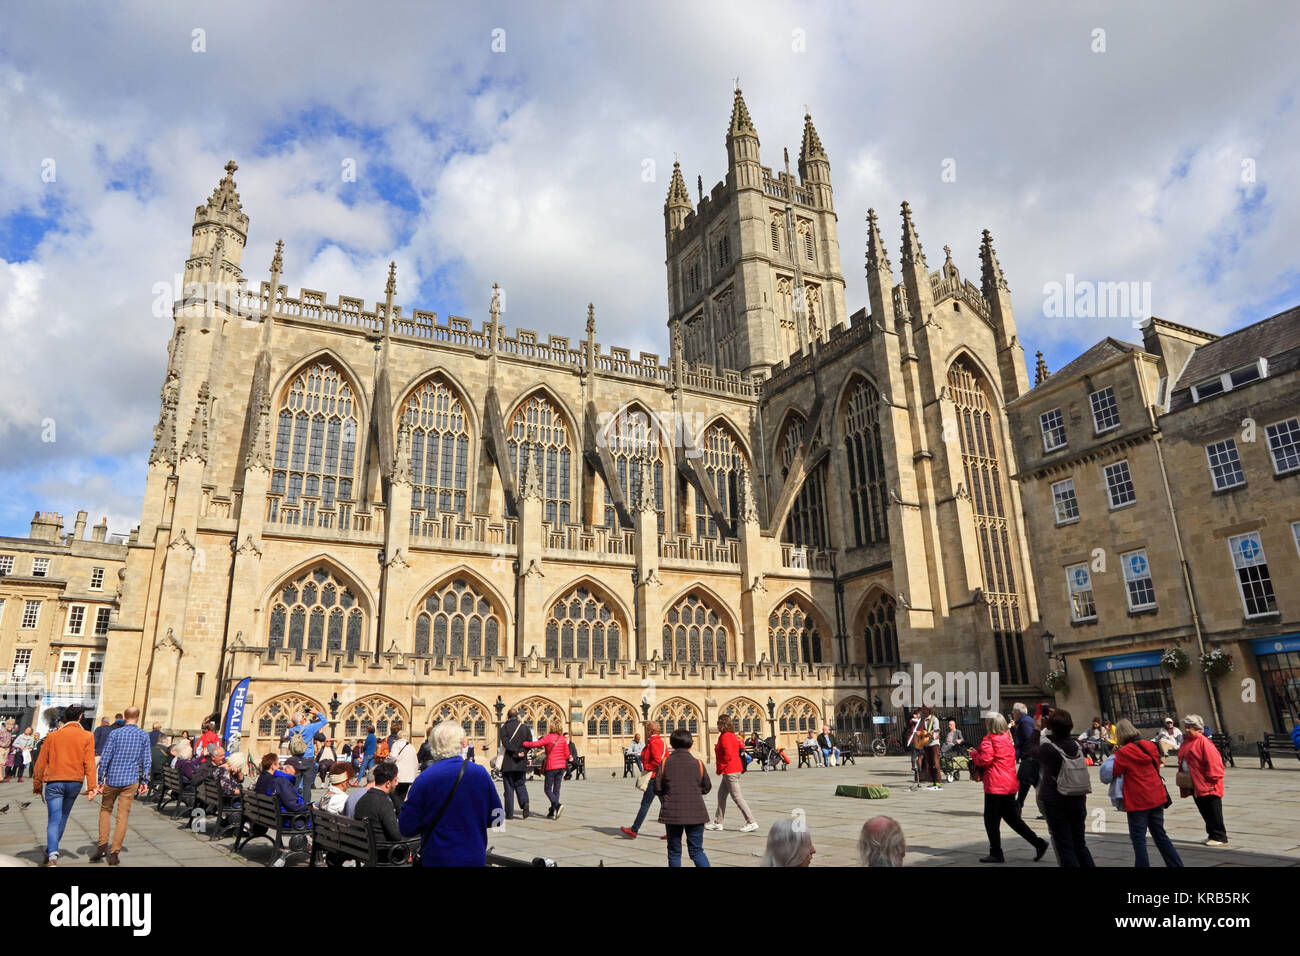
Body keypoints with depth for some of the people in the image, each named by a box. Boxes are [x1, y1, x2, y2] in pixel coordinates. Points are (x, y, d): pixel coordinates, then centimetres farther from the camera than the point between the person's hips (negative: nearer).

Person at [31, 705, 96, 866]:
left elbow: (41, 762, 4)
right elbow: (89, 763, -7)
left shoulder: (52, 735, 2)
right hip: (75, 782, 1)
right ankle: (51, 851, 30)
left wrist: (37, 784, 13)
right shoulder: (87, 736, -1)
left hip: (54, 782, -1)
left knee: (54, 819, -3)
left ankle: (52, 855, -19)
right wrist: (91, 786, -5)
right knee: (63, 817, 19)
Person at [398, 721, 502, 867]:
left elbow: (407, 828, -10)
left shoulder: (423, 779, -16)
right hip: (475, 858, 1)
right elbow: (495, 818, 0)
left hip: (436, 859, -1)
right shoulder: (481, 773, -10)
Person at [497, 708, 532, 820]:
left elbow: (505, 742, -15)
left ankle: (509, 814, 5)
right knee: (520, 785, 15)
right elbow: (529, 743, -3)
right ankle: (525, 803, -11)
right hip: (521, 762, 2)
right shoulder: (525, 727, 7)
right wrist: (522, 752, -10)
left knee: (509, 788, 5)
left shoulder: (504, 728, -2)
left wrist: (516, 752, -15)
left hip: (508, 763, -2)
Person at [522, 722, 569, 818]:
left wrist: (523, 743, -7)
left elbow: (536, 744, -17)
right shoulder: (563, 739, 3)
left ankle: (557, 805, -18)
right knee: (556, 789, 11)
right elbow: (567, 755, 5)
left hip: (551, 767, -5)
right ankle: (552, 813, 13)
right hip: (561, 766, 5)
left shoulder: (549, 737, -11)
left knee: (547, 789, 4)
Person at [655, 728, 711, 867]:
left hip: (672, 813, 0)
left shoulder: (665, 762, -4)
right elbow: (707, 787, 6)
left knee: (674, 852, 13)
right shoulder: (698, 763, -2)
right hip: (695, 813, 1)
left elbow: (657, 788, -3)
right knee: (697, 850, 9)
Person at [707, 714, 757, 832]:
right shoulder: (733, 735, 12)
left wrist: (720, 768, -13)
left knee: (737, 797, -6)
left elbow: (729, 755, -24)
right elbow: (741, 747, 18)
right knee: (721, 795, 15)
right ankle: (717, 823, 22)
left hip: (730, 771, -10)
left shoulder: (725, 736, -17)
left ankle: (751, 822, -3)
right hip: (731, 770, 10)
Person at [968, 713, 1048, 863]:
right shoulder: (1007, 738, 13)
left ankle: (996, 854, 4)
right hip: (1010, 785, 8)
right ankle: (1038, 842, 11)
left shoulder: (989, 739, -12)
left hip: (995, 785, -8)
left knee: (991, 820, 1)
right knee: (1013, 818, 17)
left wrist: (973, 753, 1)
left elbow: (985, 759, -20)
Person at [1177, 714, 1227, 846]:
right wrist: (1182, 778, 16)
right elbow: (1182, 762, 20)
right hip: (1194, 785, 9)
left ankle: (1219, 837, 8)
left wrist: (1211, 780, -18)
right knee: (1205, 812, 16)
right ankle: (1212, 834, 26)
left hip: (1207, 786, -9)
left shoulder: (1203, 742, -15)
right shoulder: (1185, 743, 12)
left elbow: (1213, 762, -18)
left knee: (1213, 813, 0)